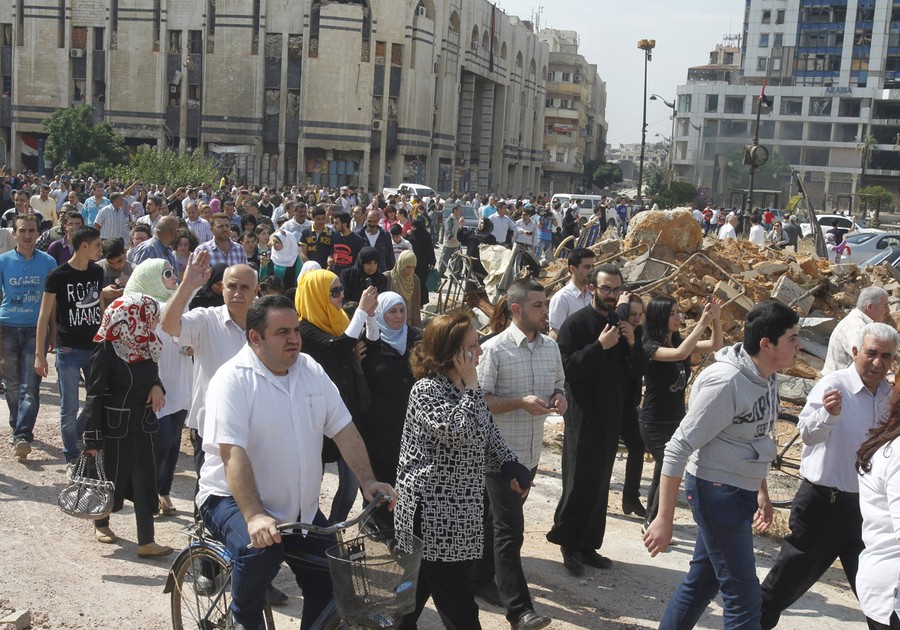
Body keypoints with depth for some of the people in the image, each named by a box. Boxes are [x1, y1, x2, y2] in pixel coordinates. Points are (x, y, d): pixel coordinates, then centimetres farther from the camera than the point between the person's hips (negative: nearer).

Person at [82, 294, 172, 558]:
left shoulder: (145, 346, 2)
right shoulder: (106, 352, -17)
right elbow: (94, 395, -16)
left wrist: (157, 387, -8)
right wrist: (92, 438, -17)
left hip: (141, 425, 6)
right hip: (115, 427, -6)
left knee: (144, 479, 2)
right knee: (113, 477, 10)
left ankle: (146, 541, 5)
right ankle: (101, 523, 38)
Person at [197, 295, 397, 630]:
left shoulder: (311, 371, 2)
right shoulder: (233, 379, -17)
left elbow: (343, 429, 2)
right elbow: (233, 453, -26)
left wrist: (367, 480, -10)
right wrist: (254, 517, -36)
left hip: (299, 505, 6)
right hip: (234, 499, -6)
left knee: (331, 583, 1)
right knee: (260, 550, -32)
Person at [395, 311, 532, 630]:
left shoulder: (463, 386, 10)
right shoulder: (427, 389, -17)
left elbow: (487, 431, 19)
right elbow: (460, 430, -30)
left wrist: (511, 467, 8)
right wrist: (471, 384, -22)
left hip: (458, 506, 9)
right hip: (433, 507, -9)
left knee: (420, 583, 20)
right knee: (458, 604, -4)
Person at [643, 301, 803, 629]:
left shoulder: (767, 378, 4)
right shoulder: (725, 381, -23)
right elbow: (678, 448, -21)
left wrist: (761, 492, 22)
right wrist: (664, 519, -21)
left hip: (740, 491, 9)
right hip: (716, 490, -9)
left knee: (702, 579, 18)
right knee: (743, 595, -3)